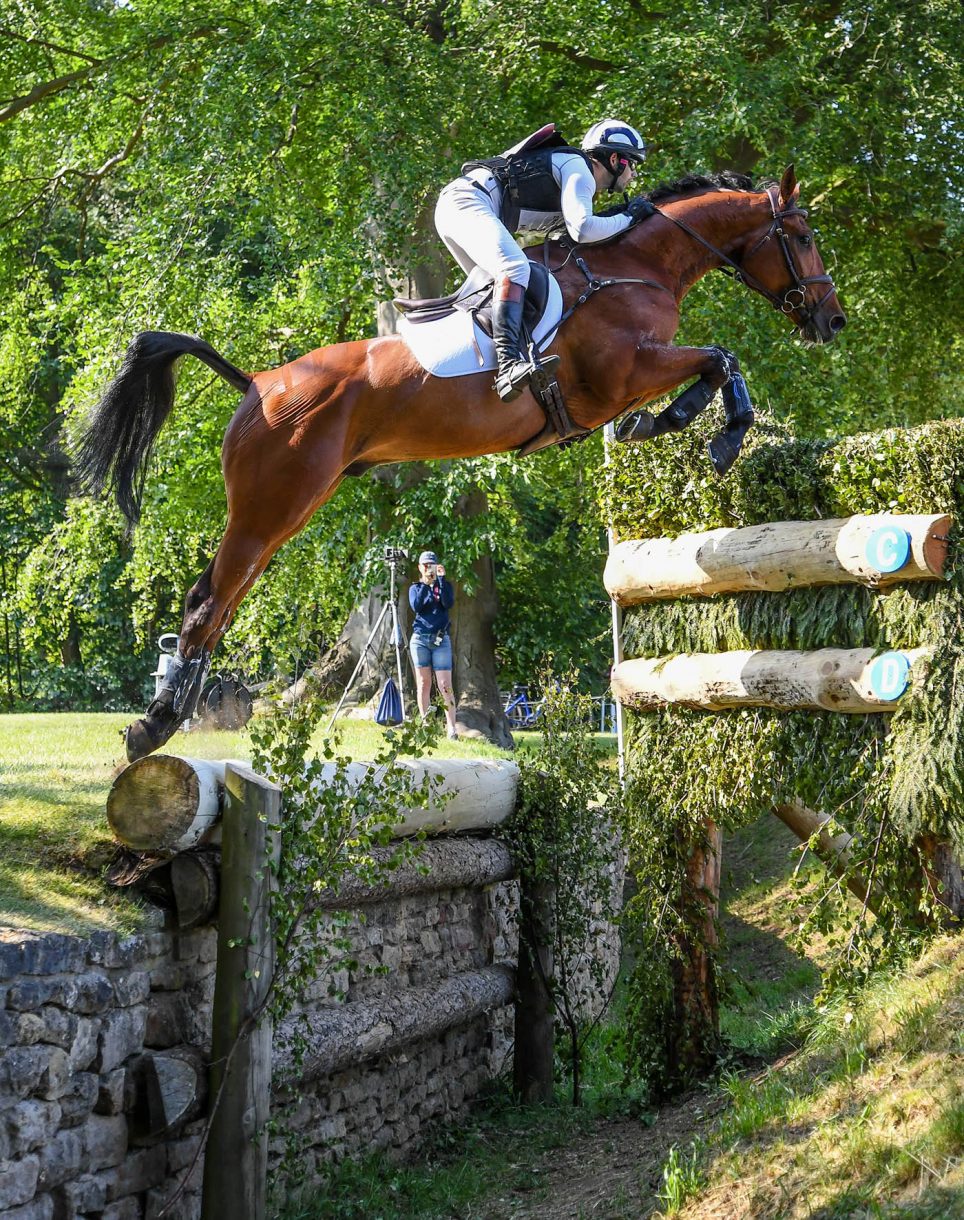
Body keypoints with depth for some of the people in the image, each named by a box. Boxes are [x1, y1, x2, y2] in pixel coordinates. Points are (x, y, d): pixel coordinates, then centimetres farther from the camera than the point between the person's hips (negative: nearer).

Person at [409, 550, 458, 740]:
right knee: (424, 683, 1)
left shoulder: (443, 586, 9)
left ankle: (451, 727, -13)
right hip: (420, 639, 1)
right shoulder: (415, 588, 11)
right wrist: (425, 584, -11)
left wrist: (441, 579, -11)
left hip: (441, 640, -1)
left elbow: (449, 603, -11)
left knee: (445, 685, -9)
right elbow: (416, 606, -8)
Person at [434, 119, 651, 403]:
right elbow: (582, 229, -19)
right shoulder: (579, 170, -5)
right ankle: (509, 364, -48)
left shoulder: (572, 167, 25)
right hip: (466, 201, -11)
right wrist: (628, 218, -5)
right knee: (514, 267, -30)